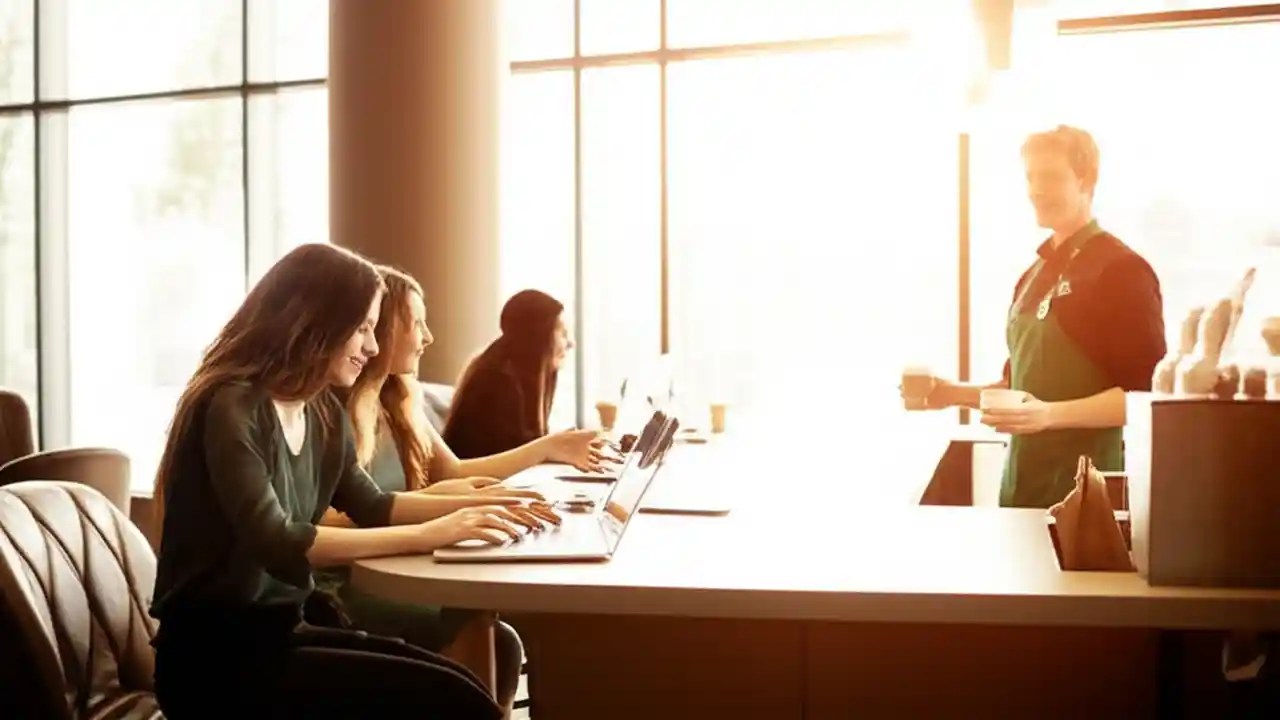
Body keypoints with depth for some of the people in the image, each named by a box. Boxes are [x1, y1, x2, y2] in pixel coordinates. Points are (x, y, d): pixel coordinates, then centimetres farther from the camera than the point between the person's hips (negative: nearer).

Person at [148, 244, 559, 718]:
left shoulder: (322, 413, 5)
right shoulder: (232, 407, -18)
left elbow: (370, 505, 19)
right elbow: (278, 544, -29)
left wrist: (471, 506, 5)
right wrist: (427, 534, -28)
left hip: (286, 625, 7)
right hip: (218, 653, -7)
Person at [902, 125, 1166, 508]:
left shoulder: (1122, 269, -10)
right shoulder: (1034, 275, 14)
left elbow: (1145, 394, -16)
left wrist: (1050, 414, -27)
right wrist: (956, 393, 6)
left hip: (1087, 483, -7)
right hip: (1024, 477, 7)